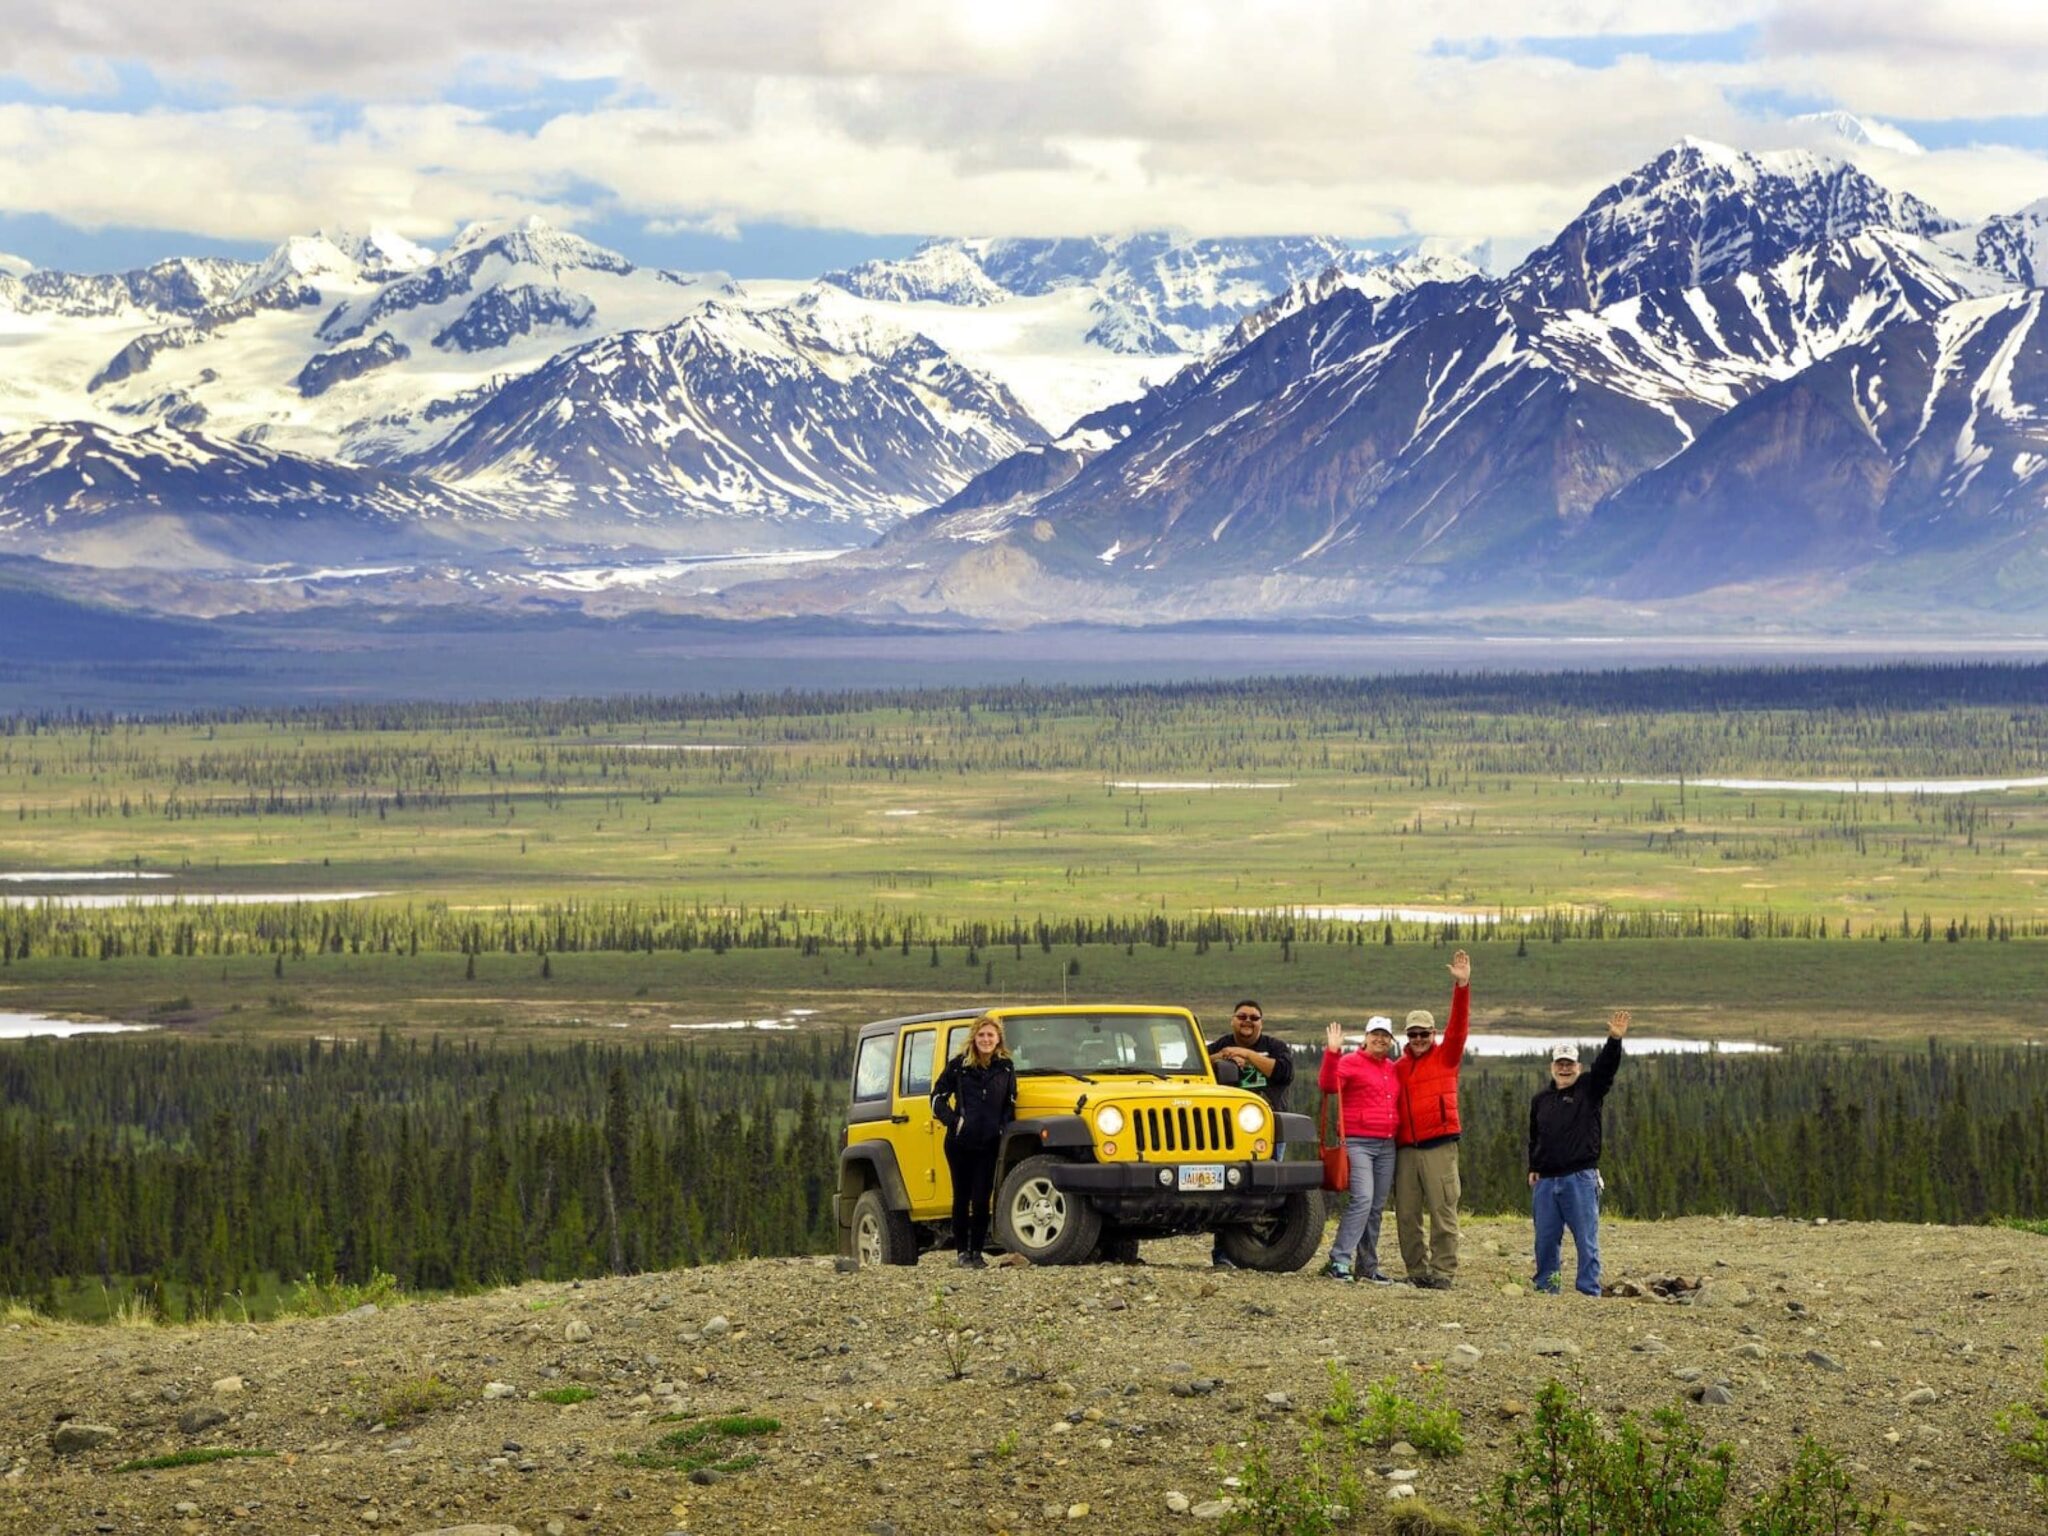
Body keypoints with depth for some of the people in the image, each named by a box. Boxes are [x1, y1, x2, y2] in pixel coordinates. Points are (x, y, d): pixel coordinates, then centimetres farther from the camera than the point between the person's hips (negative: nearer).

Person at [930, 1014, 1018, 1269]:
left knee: (982, 1199, -2)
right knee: (962, 1197, 4)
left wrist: (1004, 1128, 3)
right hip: (960, 1142, -1)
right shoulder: (959, 1066, 1)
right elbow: (938, 1098, 5)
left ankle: (977, 1251, 8)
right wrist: (954, 1121, -8)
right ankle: (962, 1252, 12)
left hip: (989, 1143, 1)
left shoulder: (1005, 1068, 7)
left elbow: (1010, 1104, 17)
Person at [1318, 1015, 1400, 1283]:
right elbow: (1328, 1084, -20)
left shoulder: (1394, 1070, 18)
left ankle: (1368, 1265, 14)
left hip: (1387, 1145, 7)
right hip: (1358, 1142, -7)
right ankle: (1339, 1260, -19)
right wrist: (1332, 1052, -27)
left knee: (1377, 1207, 8)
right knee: (1362, 1199, -19)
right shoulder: (1350, 1063, -2)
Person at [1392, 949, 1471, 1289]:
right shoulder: (1398, 1068, 15)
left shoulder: (1446, 1057, 6)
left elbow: (1459, 1025, -6)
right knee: (1406, 1215, 5)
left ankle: (1442, 1271, -3)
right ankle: (1417, 1271, 12)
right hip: (1405, 1147, 4)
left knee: (1443, 1211, -5)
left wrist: (1462, 985, -18)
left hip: (1439, 1146, -4)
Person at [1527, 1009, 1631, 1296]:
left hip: (1580, 1178, -4)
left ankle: (1589, 1291, -3)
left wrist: (1614, 1040, -28)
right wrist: (1532, 1168, 11)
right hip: (1546, 1181, 4)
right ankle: (1545, 1289, 15)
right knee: (1546, 1239, 7)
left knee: (1586, 1239, -4)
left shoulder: (1589, 1089, 5)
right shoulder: (1540, 1100, 16)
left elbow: (1606, 1067, -12)